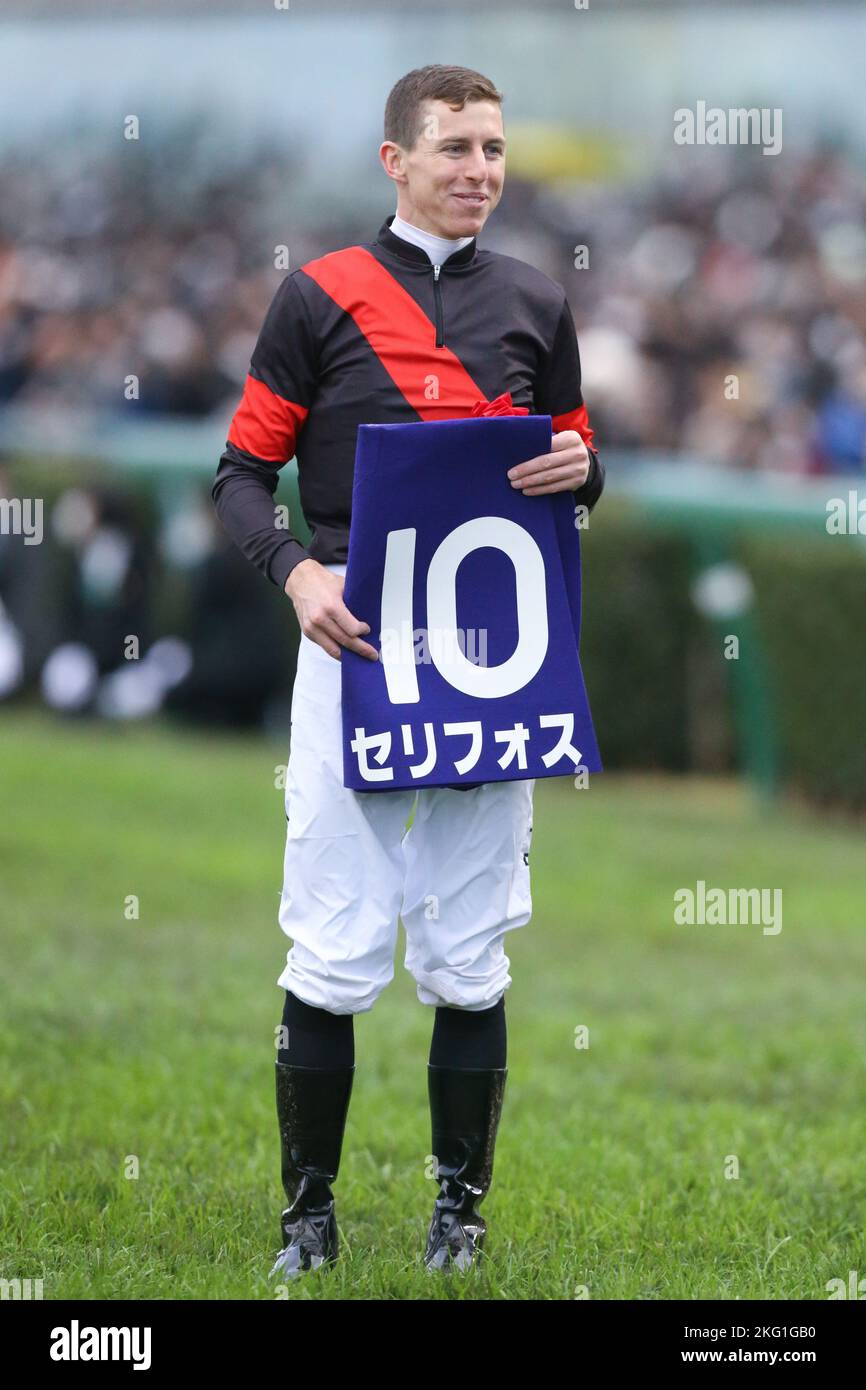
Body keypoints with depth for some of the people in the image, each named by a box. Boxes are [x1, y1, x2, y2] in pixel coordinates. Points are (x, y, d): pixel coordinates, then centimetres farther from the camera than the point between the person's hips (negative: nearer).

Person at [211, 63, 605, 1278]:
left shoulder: (535, 306, 12)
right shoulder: (320, 297, 3)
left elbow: (577, 471, 19)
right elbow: (243, 469, 4)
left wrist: (579, 468, -5)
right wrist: (296, 573, -14)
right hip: (354, 636, -2)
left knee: (468, 957, 4)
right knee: (335, 953, -4)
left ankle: (462, 1212, 13)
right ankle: (309, 1212, 7)